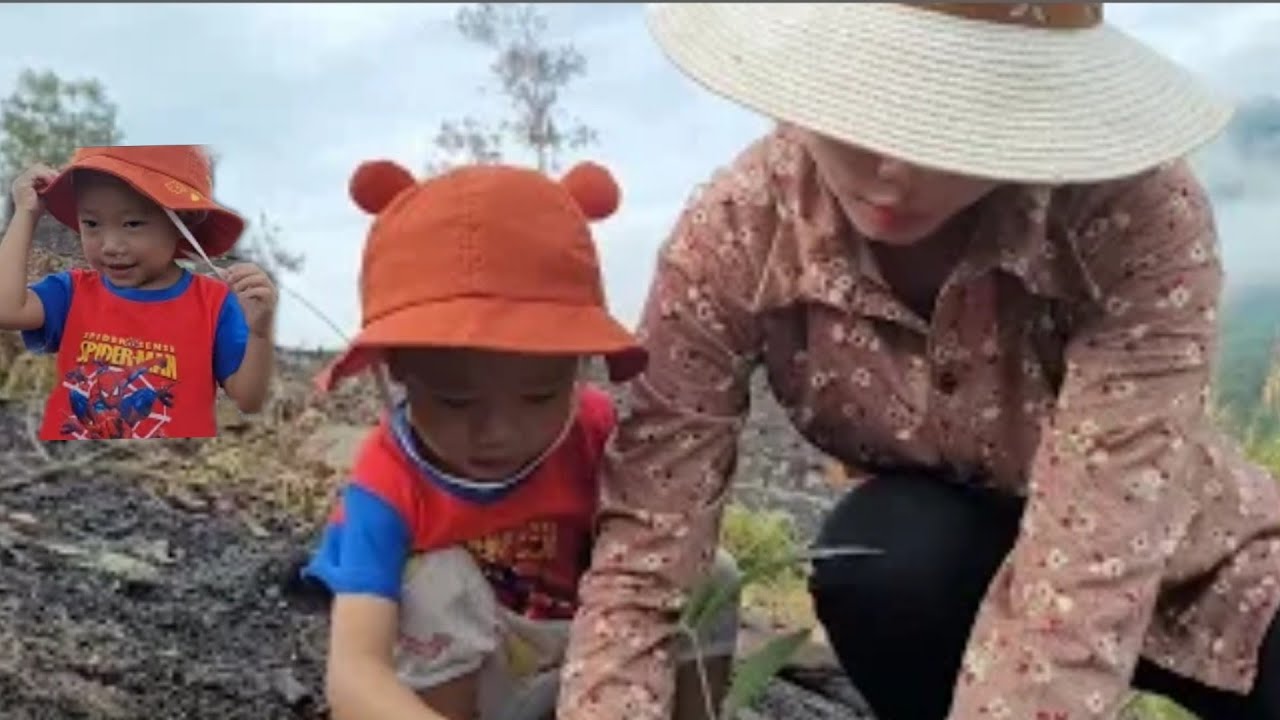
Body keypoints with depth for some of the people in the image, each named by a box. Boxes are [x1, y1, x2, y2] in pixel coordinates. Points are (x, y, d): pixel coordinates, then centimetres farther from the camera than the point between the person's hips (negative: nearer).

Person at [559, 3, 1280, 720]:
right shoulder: (733, 239, -27)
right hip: (936, 567, 1)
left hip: (1195, 567, 0)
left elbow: (1089, 575, -39)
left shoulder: (1138, 213, -33)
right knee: (878, 560, -30)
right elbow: (640, 561, -29)